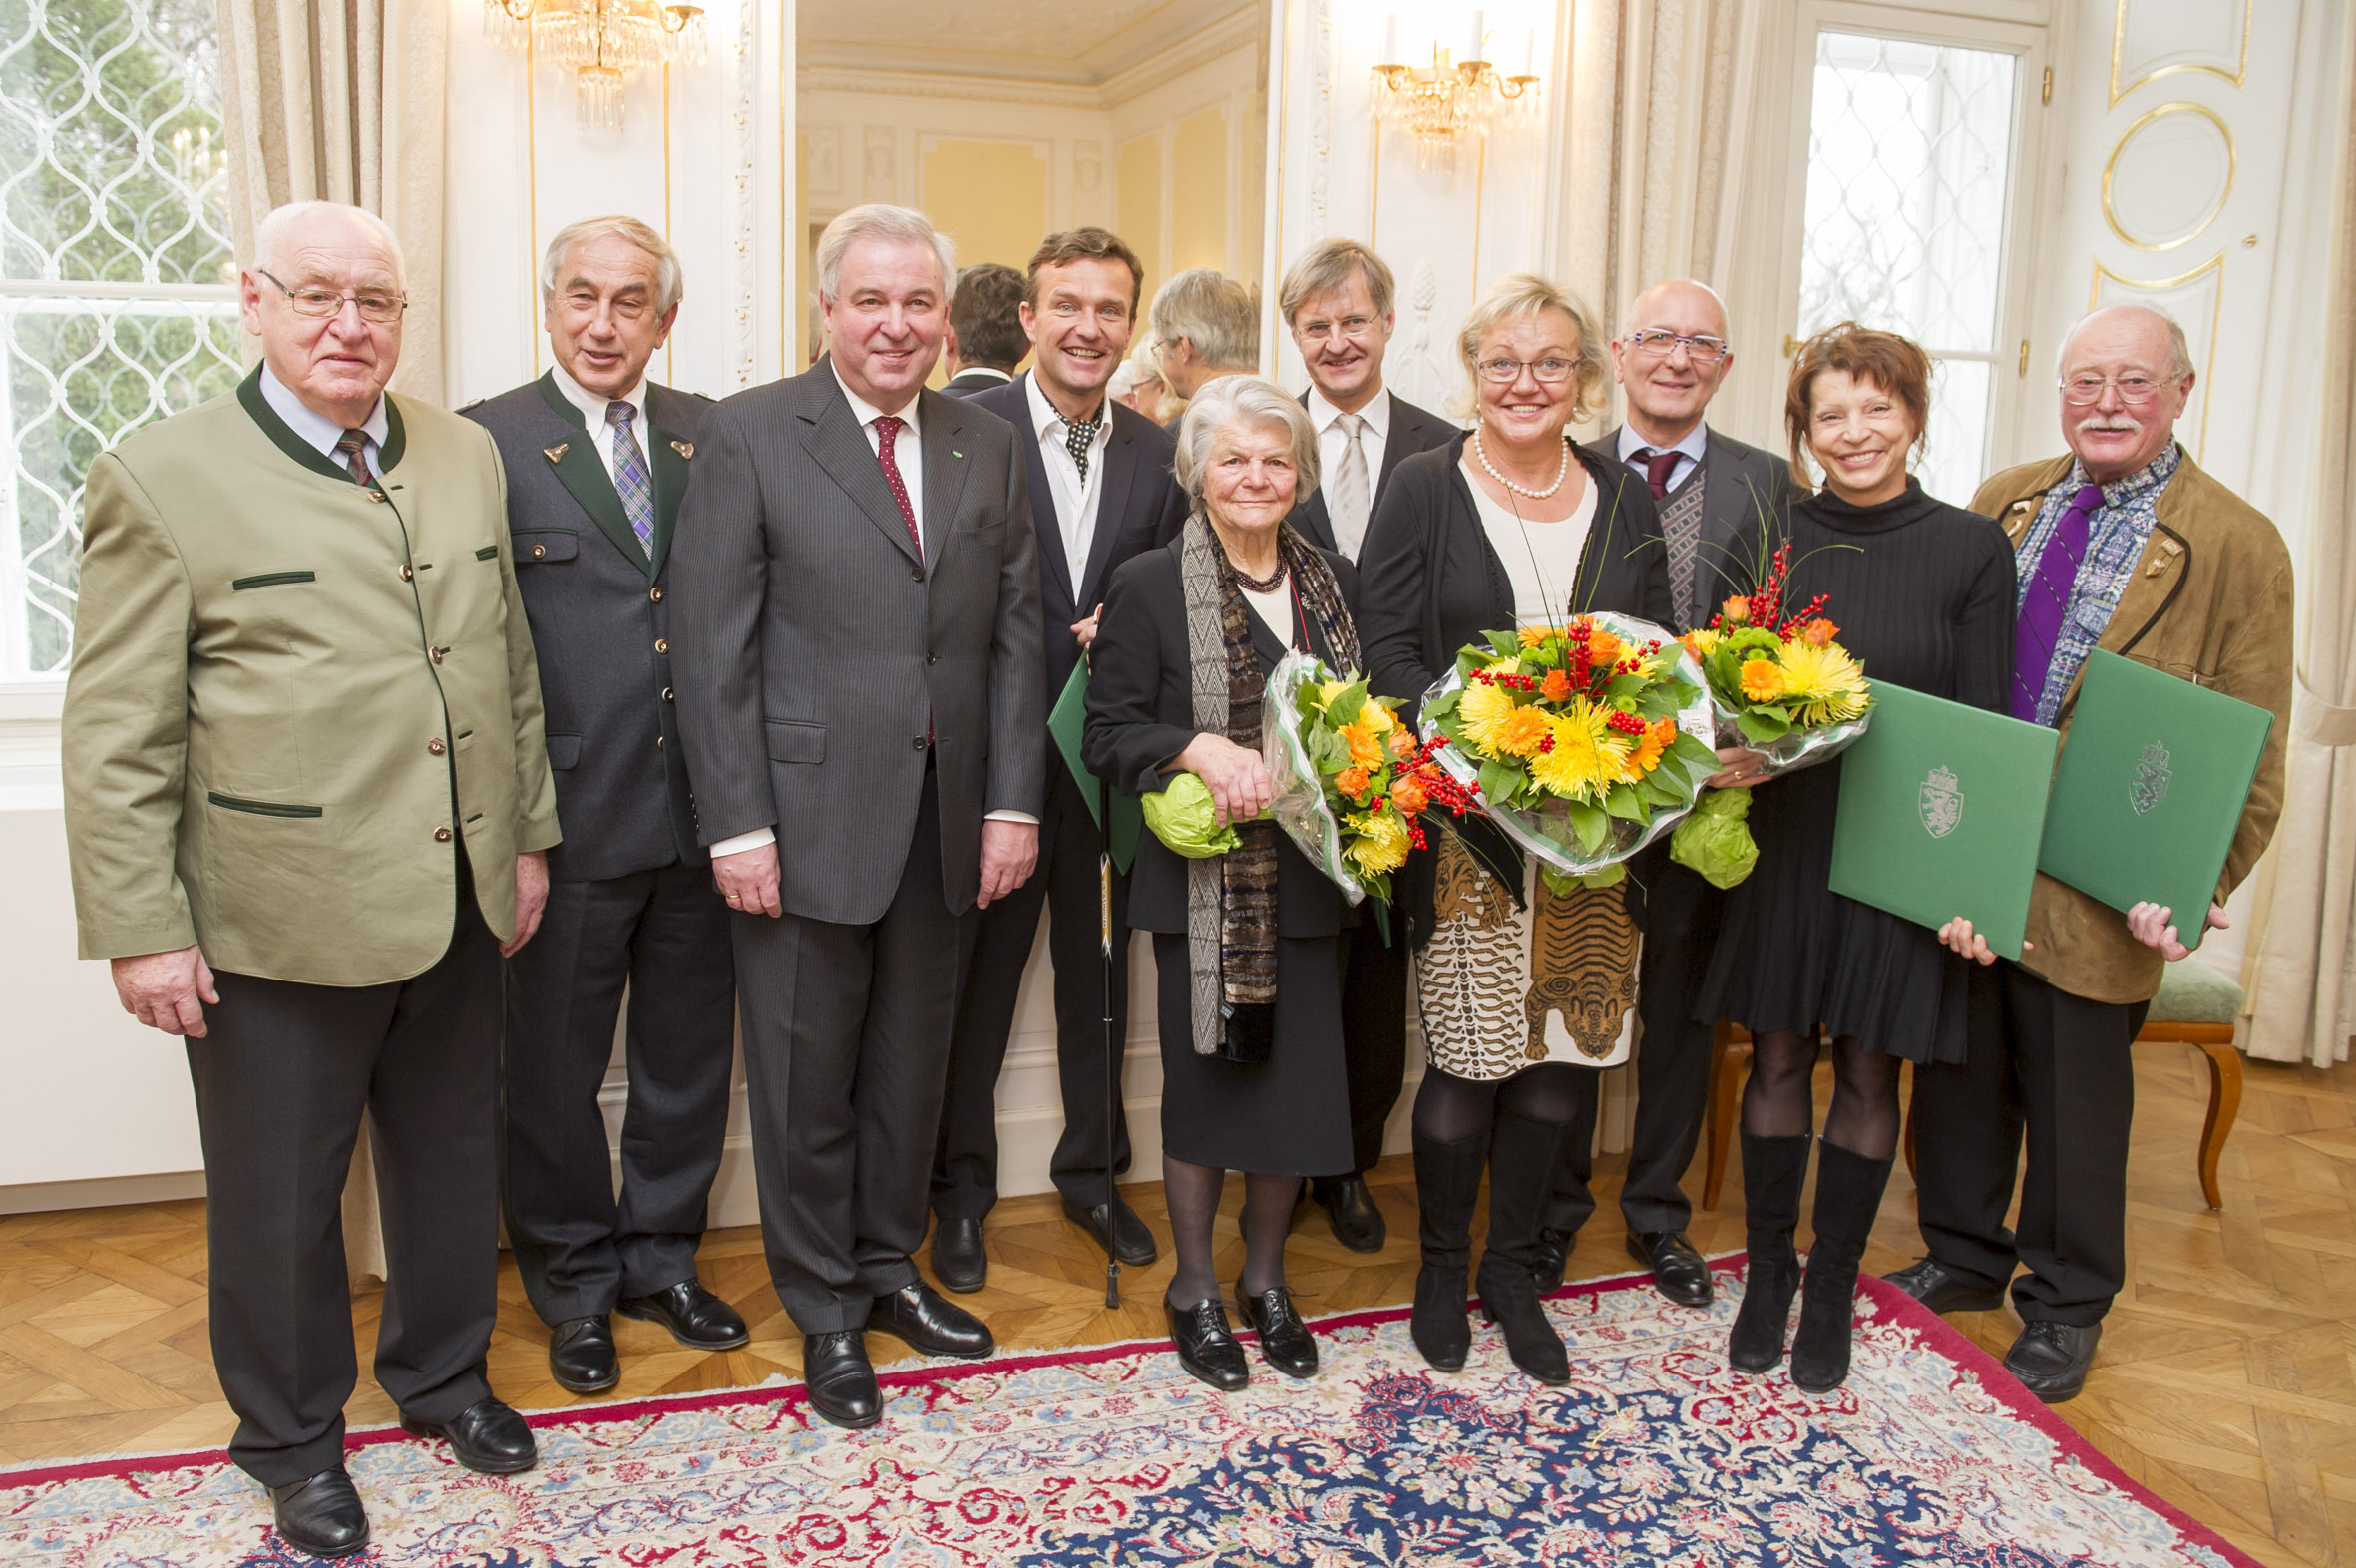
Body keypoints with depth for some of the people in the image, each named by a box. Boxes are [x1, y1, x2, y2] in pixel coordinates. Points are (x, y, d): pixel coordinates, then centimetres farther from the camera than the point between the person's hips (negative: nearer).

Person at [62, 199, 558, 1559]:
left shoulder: (468, 458, 7)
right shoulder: (163, 478, -8)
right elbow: (118, 734, -9)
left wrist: (529, 834, 12)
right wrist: (141, 927, -10)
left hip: (459, 904, 5)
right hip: (279, 922, -4)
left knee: (455, 1164, 20)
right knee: (282, 1197, 12)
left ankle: (444, 1376, 43)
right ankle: (294, 1437, 35)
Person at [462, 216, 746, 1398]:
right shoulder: (486, 444, -3)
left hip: (697, 812, 4)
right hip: (566, 820, -3)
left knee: (689, 1055, 15)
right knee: (555, 1068, 11)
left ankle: (659, 1256, 36)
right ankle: (575, 1283, 32)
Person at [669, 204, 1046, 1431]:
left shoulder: (988, 448, 9)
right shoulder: (749, 436, -4)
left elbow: (1016, 633, 8)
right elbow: (710, 642, -8)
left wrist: (1013, 802, 1)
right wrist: (737, 824, -12)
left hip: (945, 824, 4)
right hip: (806, 822, -4)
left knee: (911, 1065, 16)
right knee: (807, 1079, 8)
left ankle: (888, 1268, 36)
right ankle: (825, 1311, 27)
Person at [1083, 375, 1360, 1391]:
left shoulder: (1334, 583, 10)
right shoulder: (1149, 586, -4)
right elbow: (1112, 735, -6)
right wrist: (1202, 749, -22)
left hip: (1307, 879, 4)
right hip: (1203, 880, -4)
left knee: (1298, 1080, 8)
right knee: (1205, 1080, 7)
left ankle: (1264, 1279, 30)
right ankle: (1194, 1289, 27)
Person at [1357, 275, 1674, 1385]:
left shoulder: (1624, 499, 10)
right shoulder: (1424, 489, 0)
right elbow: (1389, 657, -5)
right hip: (1465, 826, -3)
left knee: (1560, 1053, 7)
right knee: (1466, 1061, 1)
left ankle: (1513, 1271, 28)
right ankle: (1442, 1267, 26)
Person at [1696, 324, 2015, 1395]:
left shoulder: (1971, 548, -3)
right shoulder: (1769, 536, 2)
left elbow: (1986, 724, -3)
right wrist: (1722, 753, -17)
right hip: (1781, 835, 1)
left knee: (1868, 1073, 8)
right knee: (1778, 1058, 10)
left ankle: (1831, 1289, 25)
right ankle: (1767, 1269, 28)